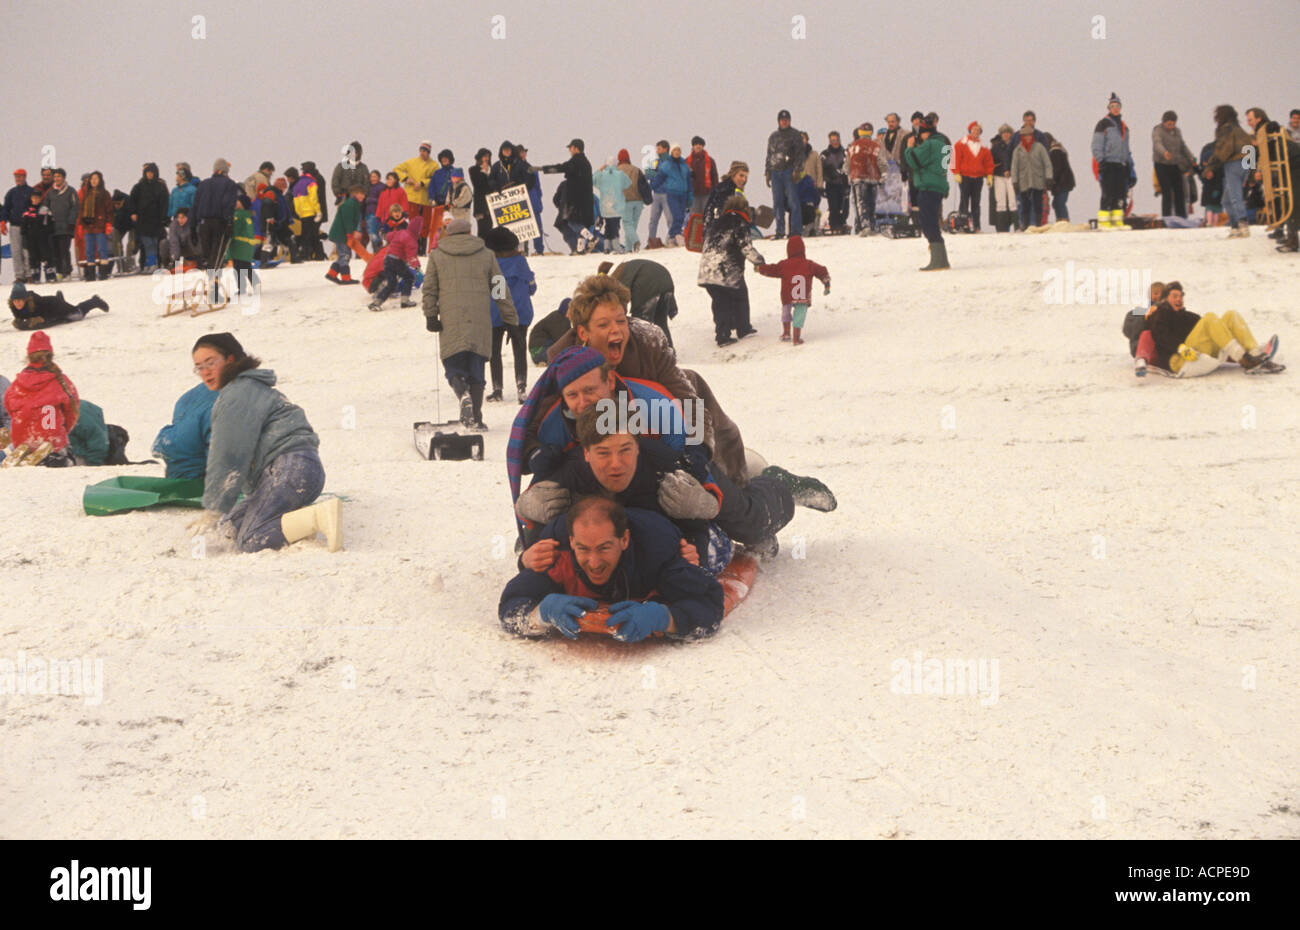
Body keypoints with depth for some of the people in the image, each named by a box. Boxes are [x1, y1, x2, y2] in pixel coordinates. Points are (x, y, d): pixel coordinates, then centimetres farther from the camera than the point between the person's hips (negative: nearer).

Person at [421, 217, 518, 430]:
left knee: (453, 367, 3)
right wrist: (511, 319, 16)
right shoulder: (485, 255, 11)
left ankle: (463, 394, -29)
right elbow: (501, 290, 12)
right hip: (480, 324, 1)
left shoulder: (437, 255, 8)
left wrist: (430, 316, 6)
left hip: (451, 323, -1)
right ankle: (476, 418, 1)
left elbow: (429, 289, 4)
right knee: (476, 371, 8)